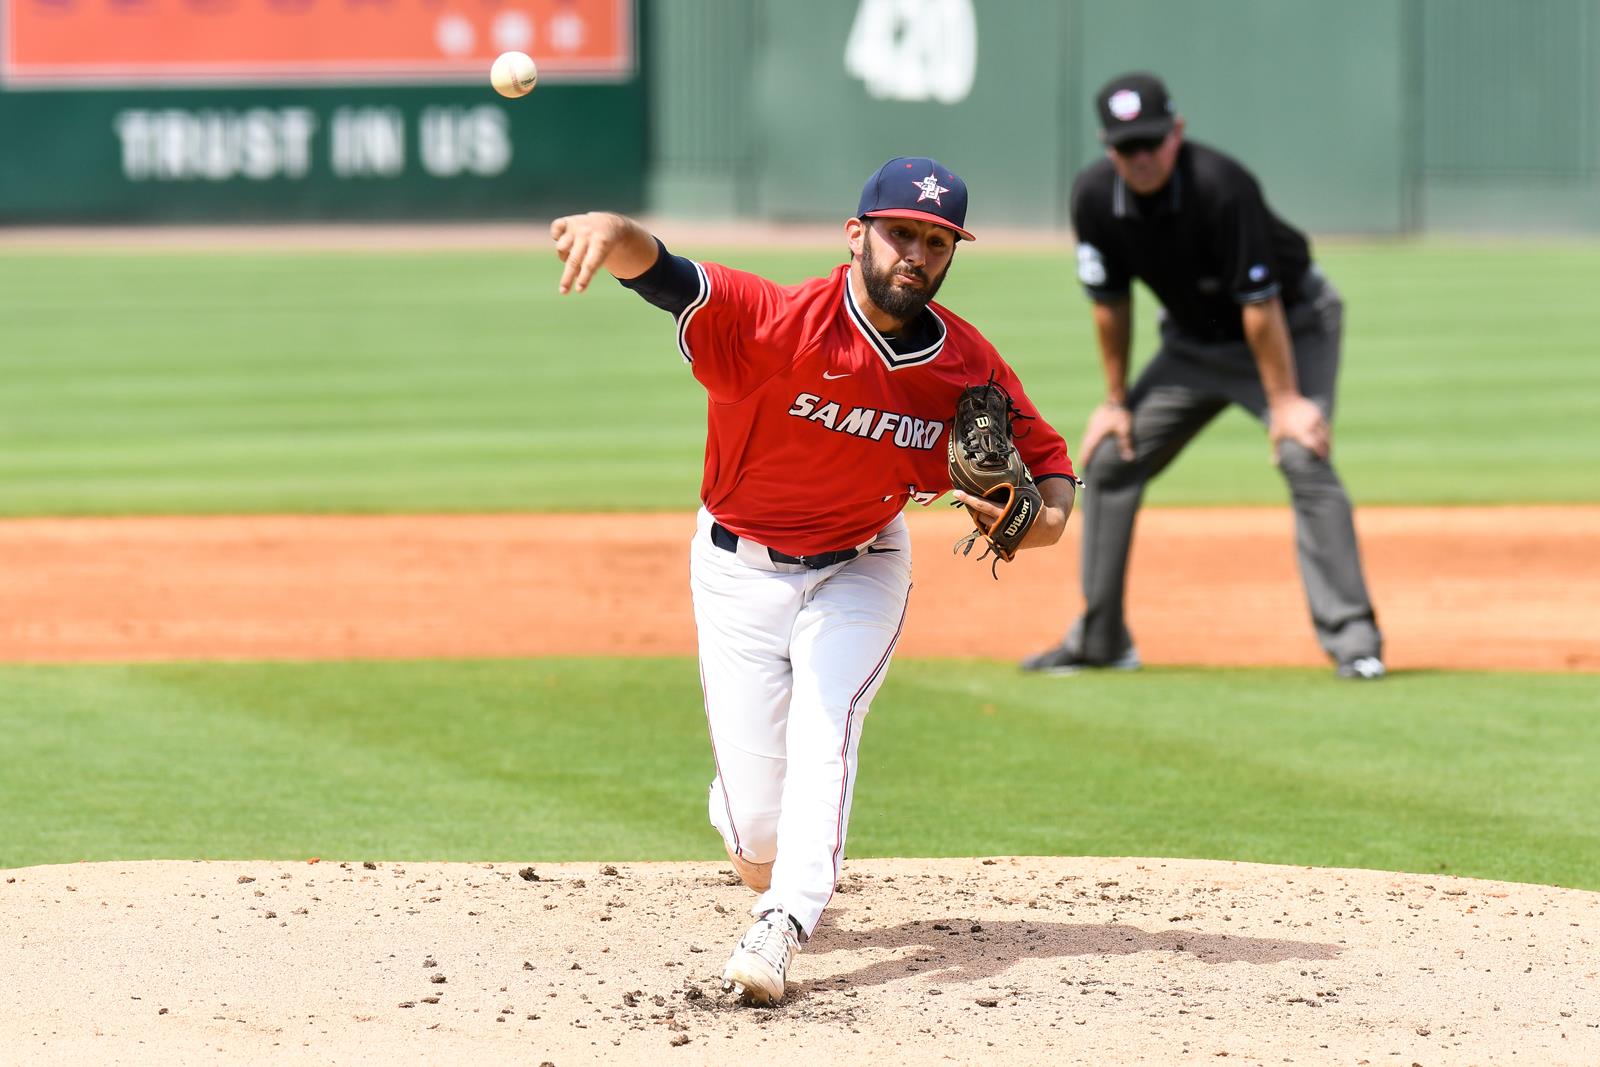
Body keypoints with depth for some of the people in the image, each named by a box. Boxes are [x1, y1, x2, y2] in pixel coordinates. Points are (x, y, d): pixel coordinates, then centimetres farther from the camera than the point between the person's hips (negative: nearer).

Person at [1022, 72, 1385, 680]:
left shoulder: (1218, 186, -32)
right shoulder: (1095, 197, -16)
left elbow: (1260, 303, -29)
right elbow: (1110, 302, -1)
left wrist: (1285, 401, -26)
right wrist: (1116, 400, 4)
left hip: (1292, 328, -6)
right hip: (1194, 343, 6)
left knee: (1304, 458, -25)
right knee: (1109, 460, 3)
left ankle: (1352, 638, -25)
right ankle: (1099, 641, 15)